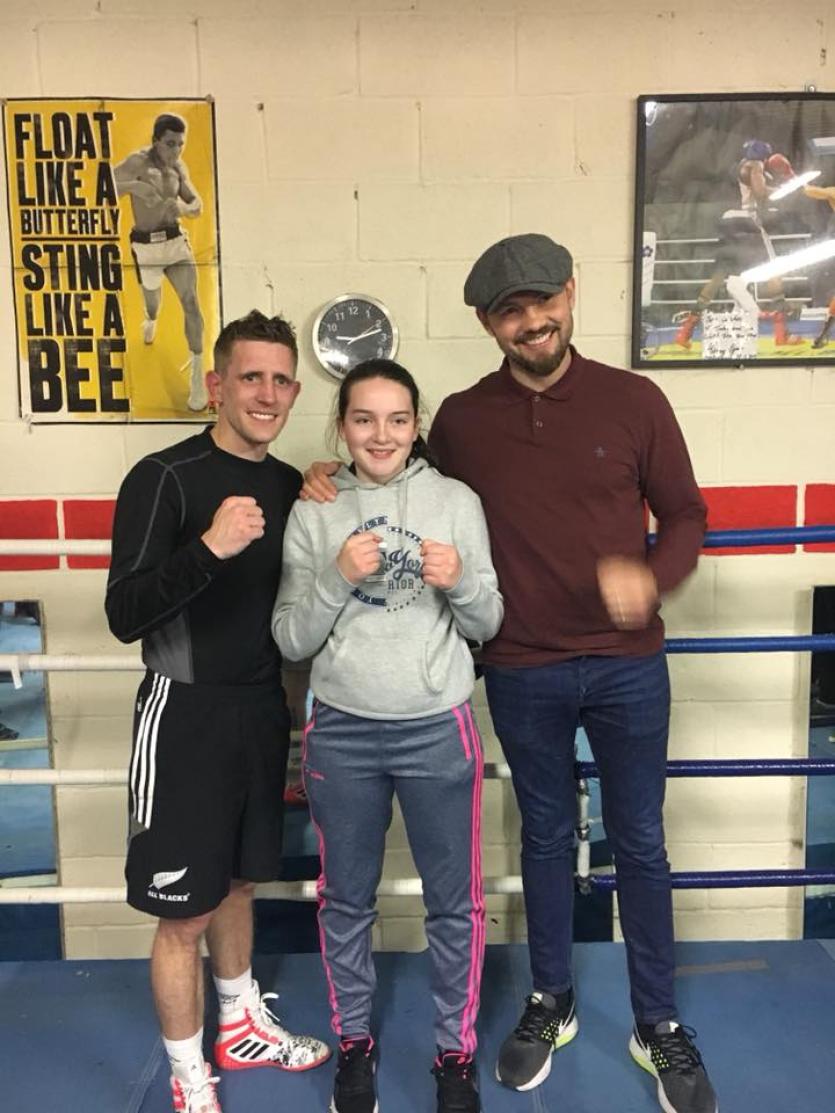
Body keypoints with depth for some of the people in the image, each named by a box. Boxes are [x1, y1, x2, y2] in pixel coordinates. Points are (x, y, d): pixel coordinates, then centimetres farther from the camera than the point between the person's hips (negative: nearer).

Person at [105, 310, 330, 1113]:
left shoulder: (289, 485, 5)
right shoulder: (163, 478, -15)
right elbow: (124, 615, -21)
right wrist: (209, 547, -34)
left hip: (263, 706, 6)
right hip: (187, 712, -6)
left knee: (237, 881, 23)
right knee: (185, 911, 6)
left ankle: (243, 1026, 44)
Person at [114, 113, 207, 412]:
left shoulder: (178, 167, 3)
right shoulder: (137, 162, -16)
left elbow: (197, 206, 5)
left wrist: (182, 208, -19)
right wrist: (136, 186, -41)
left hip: (176, 241, 3)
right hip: (146, 246, -3)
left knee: (191, 303, -13)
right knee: (153, 303, 17)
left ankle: (197, 376, -8)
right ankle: (151, 319, 59)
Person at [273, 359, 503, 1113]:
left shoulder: (457, 502, -3)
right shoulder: (312, 513, -2)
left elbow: (487, 626, 1)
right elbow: (291, 641, -4)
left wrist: (462, 581, -20)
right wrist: (337, 577, -20)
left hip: (438, 731, 0)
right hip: (341, 734, 1)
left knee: (454, 902, 12)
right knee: (346, 900, 17)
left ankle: (457, 1051, 35)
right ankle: (354, 1042, 40)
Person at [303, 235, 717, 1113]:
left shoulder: (633, 400, -4)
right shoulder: (460, 420, -2)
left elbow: (685, 514, 1)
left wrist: (653, 577, -20)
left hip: (628, 664, 0)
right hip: (523, 673, 1)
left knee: (640, 845, 13)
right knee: (546, 837, 17)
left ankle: (658, 1025, 33)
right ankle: (549, 1002, 38)